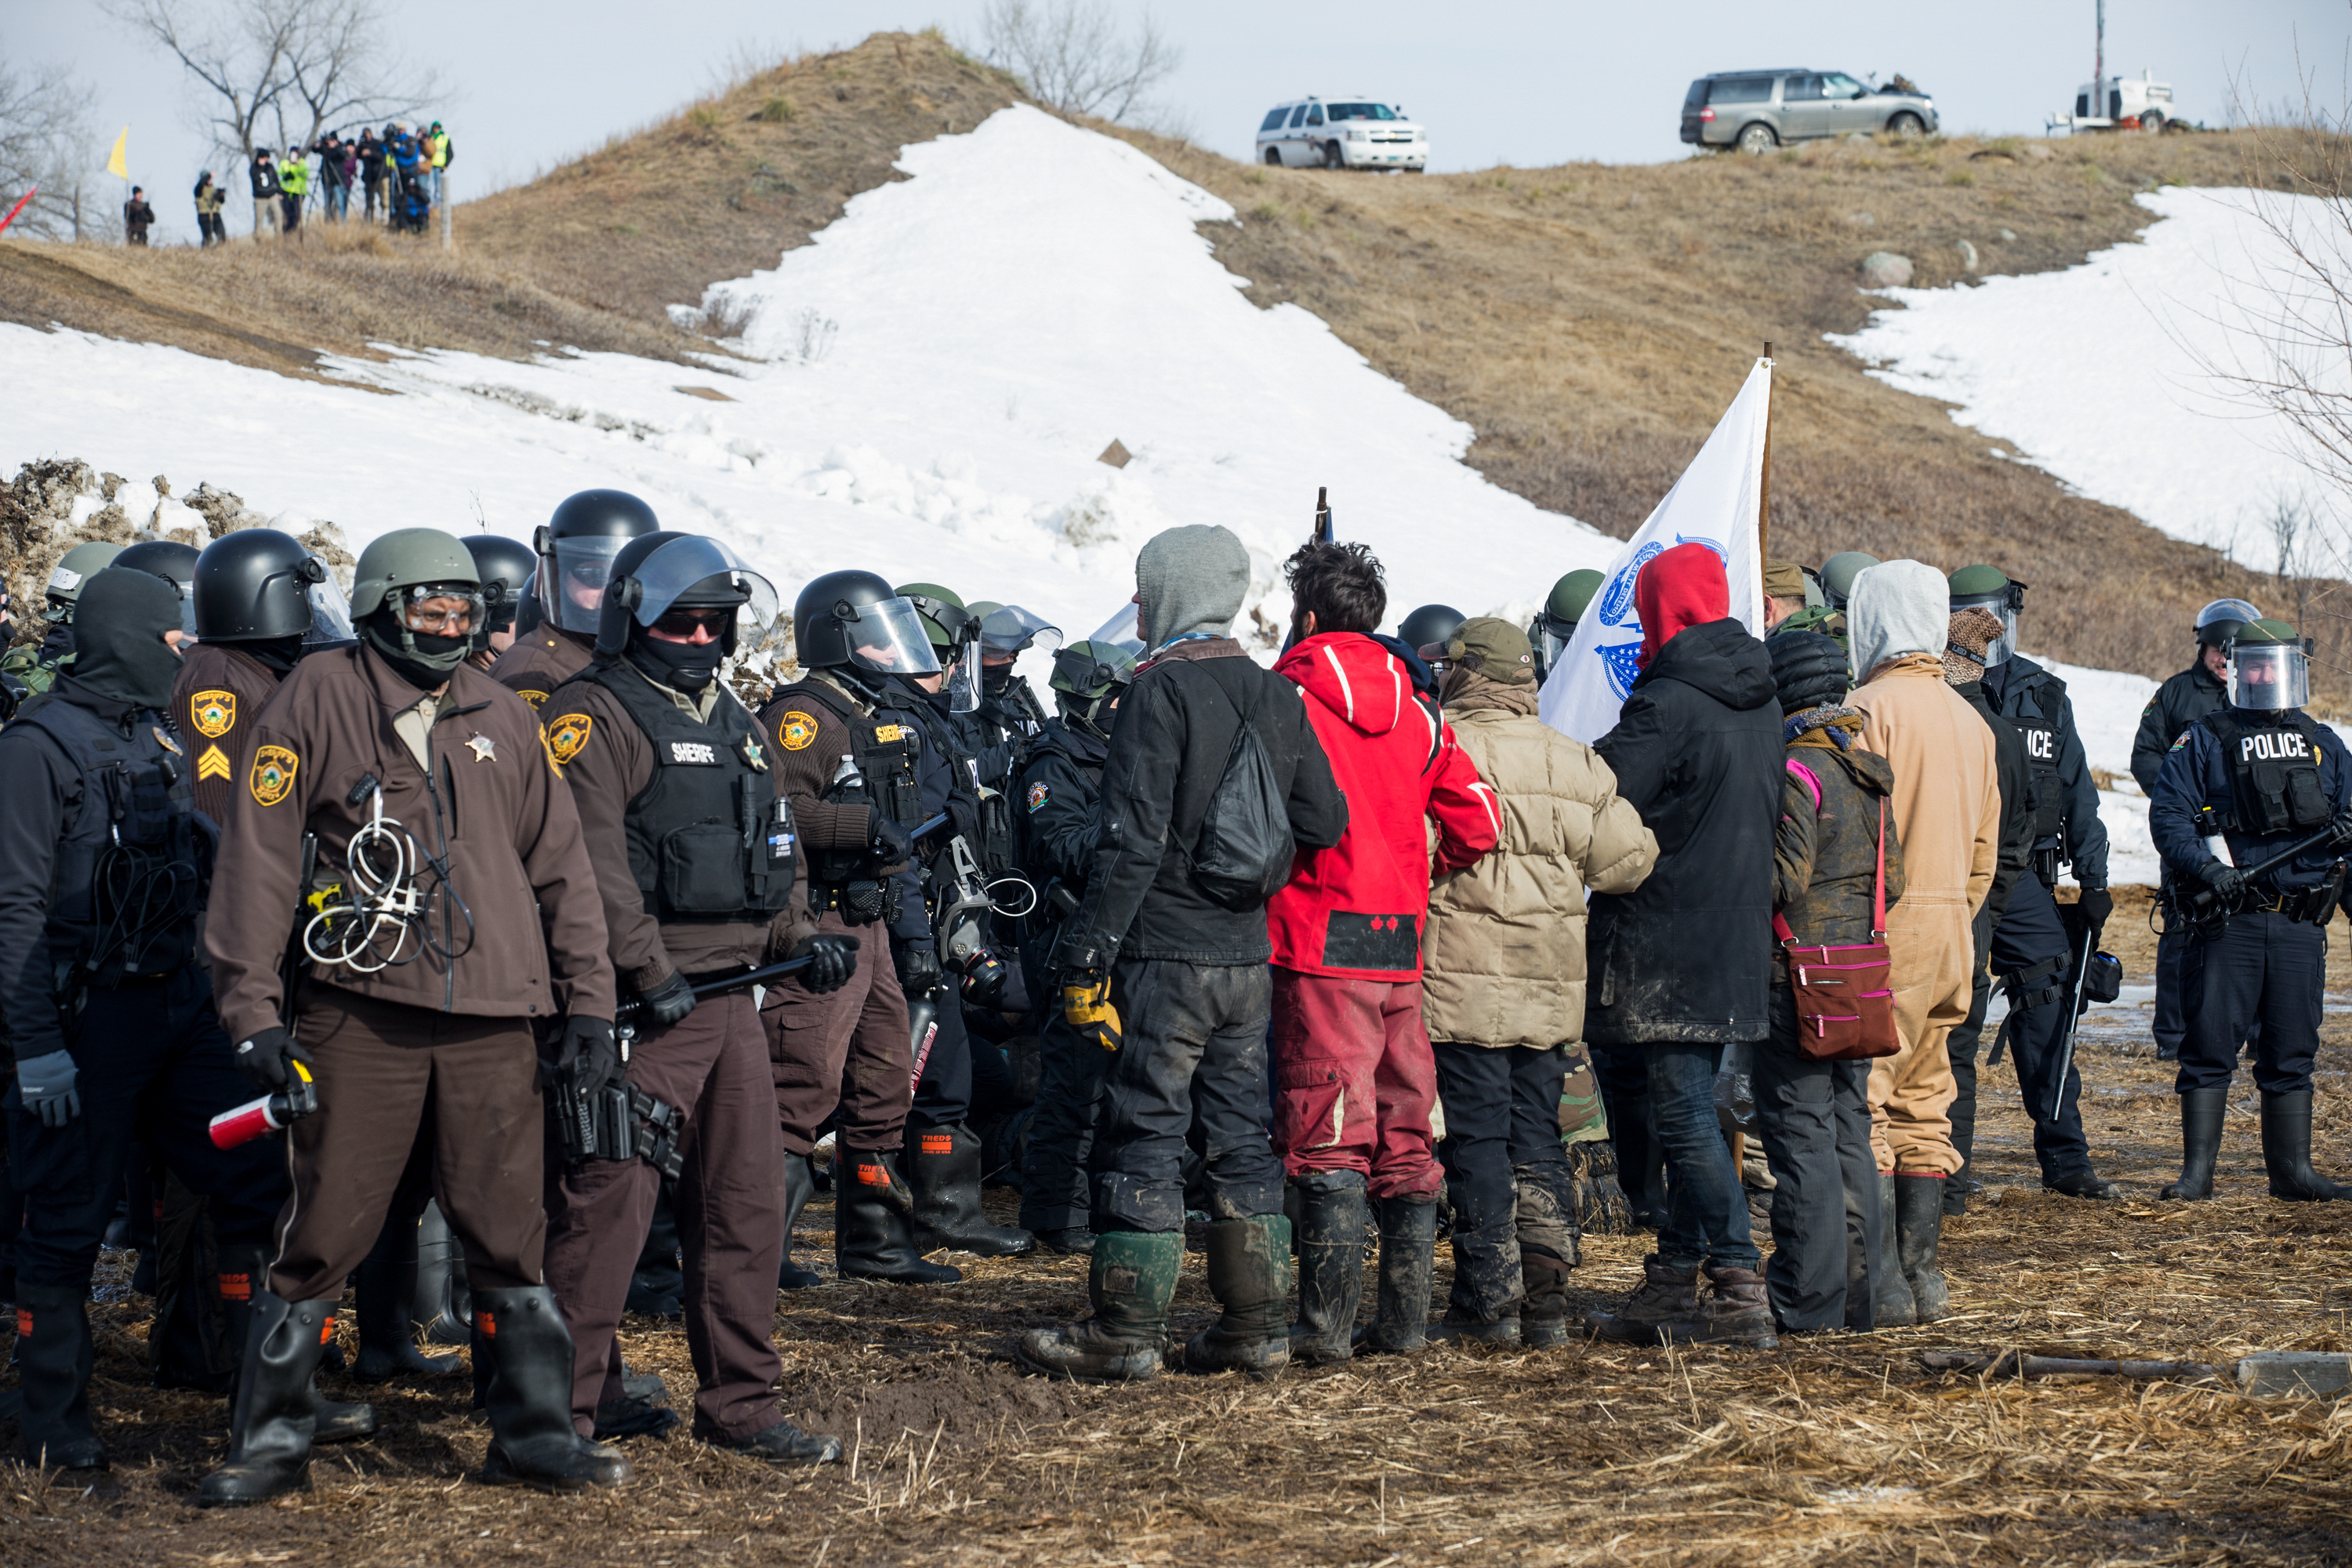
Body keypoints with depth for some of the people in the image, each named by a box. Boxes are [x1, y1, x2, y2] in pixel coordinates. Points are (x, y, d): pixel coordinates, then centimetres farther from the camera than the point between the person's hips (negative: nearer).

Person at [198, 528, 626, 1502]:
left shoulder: (501, 719, 14)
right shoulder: (320, 699, 1)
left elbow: (560, 864, 17)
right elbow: (260, 855, -2)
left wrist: (588, 1000, 11)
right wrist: (253, 1007, -7)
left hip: (493, 1020, 3)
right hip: (361, 1014, -3)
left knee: (508, 1233, 6)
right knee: (325, 1230, -2)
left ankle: (535, 1429, 15)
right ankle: (270, 1439, 7)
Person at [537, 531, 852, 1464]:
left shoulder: (729, 720, 19)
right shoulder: (596, 716, -8)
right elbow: (591, 863, -17)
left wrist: (798, 936, 13)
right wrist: (653, 974, -21)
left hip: (728, 995, 8)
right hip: (638, 1003, -8)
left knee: (745, 1203, 9)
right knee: (608, 1204, -6)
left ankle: (740, 1404, 17)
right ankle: (567, 1404, 1)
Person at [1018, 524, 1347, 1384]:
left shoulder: (1161, 691, -12)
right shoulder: (1278, 698, 9)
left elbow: (1133, 839, -17)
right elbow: (1325, 823, 12)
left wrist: (1085, 953, -14)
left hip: (1164, 956, -7)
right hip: (1249, 958, 7)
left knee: (1144, 1134, -2)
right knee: (1238, 1136, 12)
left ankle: (1125, 1333, -1)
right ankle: (1257, 1327, 14)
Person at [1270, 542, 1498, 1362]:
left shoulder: (1287, 696, -4)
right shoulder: (1417, 711, 11)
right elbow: (1478, 823, 6)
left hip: (1319, 935, -5)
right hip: (1403, 947, 5)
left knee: (1326, 1138, -7)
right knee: (1404, 1132, 10)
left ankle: (1326, 1322, -10)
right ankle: (1405, 1317, 13)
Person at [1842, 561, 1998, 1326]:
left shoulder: (1870, 709, -10)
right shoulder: (1969, 719, 14)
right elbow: (1985, 848, 18)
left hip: (1882, 927, -8)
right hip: (1950, 930, 8)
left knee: (1860, 1104, -5)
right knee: (1922, 1106, 14)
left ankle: (1882, 1285, -9)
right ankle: (1923, 1276, 15)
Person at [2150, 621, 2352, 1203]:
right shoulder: (2204, 741, 3)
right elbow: (2167, 814, -4)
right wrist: (2206, 866, -19)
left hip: (2301, 923, 3)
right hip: (2228, 920, -3)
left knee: (2291, 1053, 7)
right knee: (2211, 1046, -4)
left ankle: (2292, 1170, 13)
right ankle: (2197, 1171, 0)